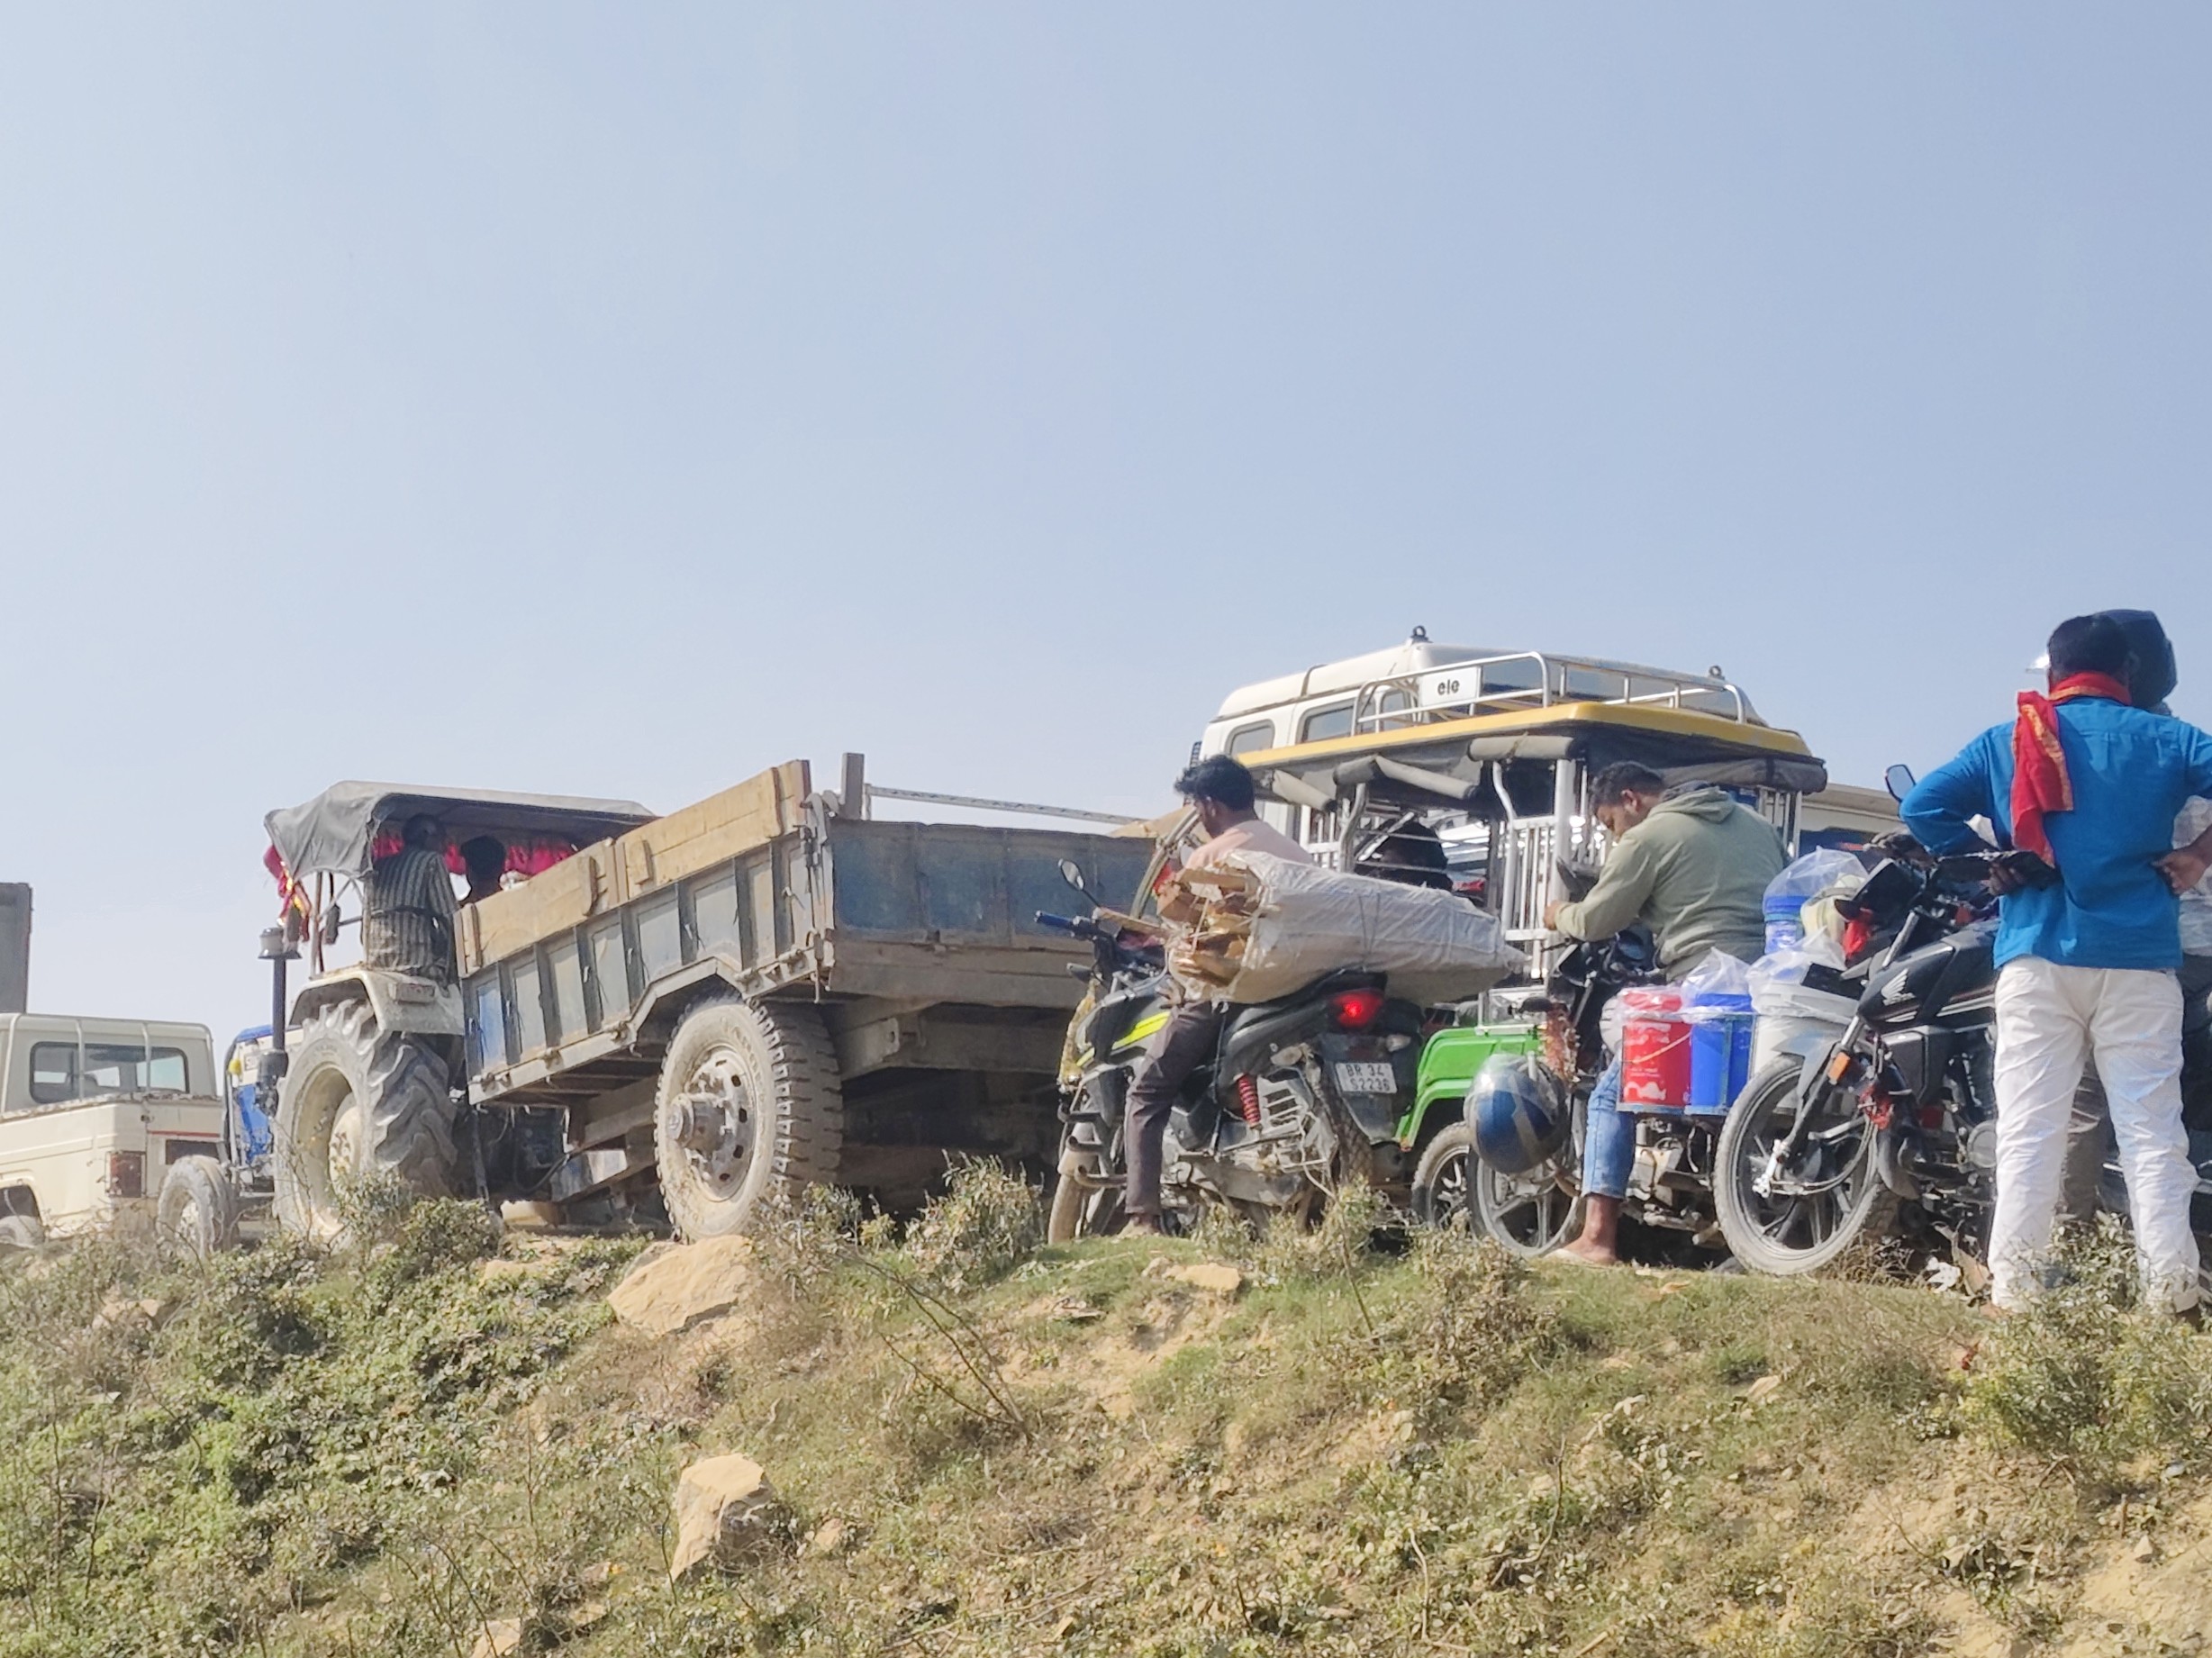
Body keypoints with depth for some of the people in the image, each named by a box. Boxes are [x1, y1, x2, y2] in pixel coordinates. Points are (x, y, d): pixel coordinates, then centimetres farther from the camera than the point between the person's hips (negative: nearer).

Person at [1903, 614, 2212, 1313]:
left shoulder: (2003, 742, 12)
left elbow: (1921, 807, 5)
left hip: (2036, 955, 1)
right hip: (2137, 958, 0)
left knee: (2028, 1130, -2)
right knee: (2151, 1127, -1)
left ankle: (2012, 1287, -7)